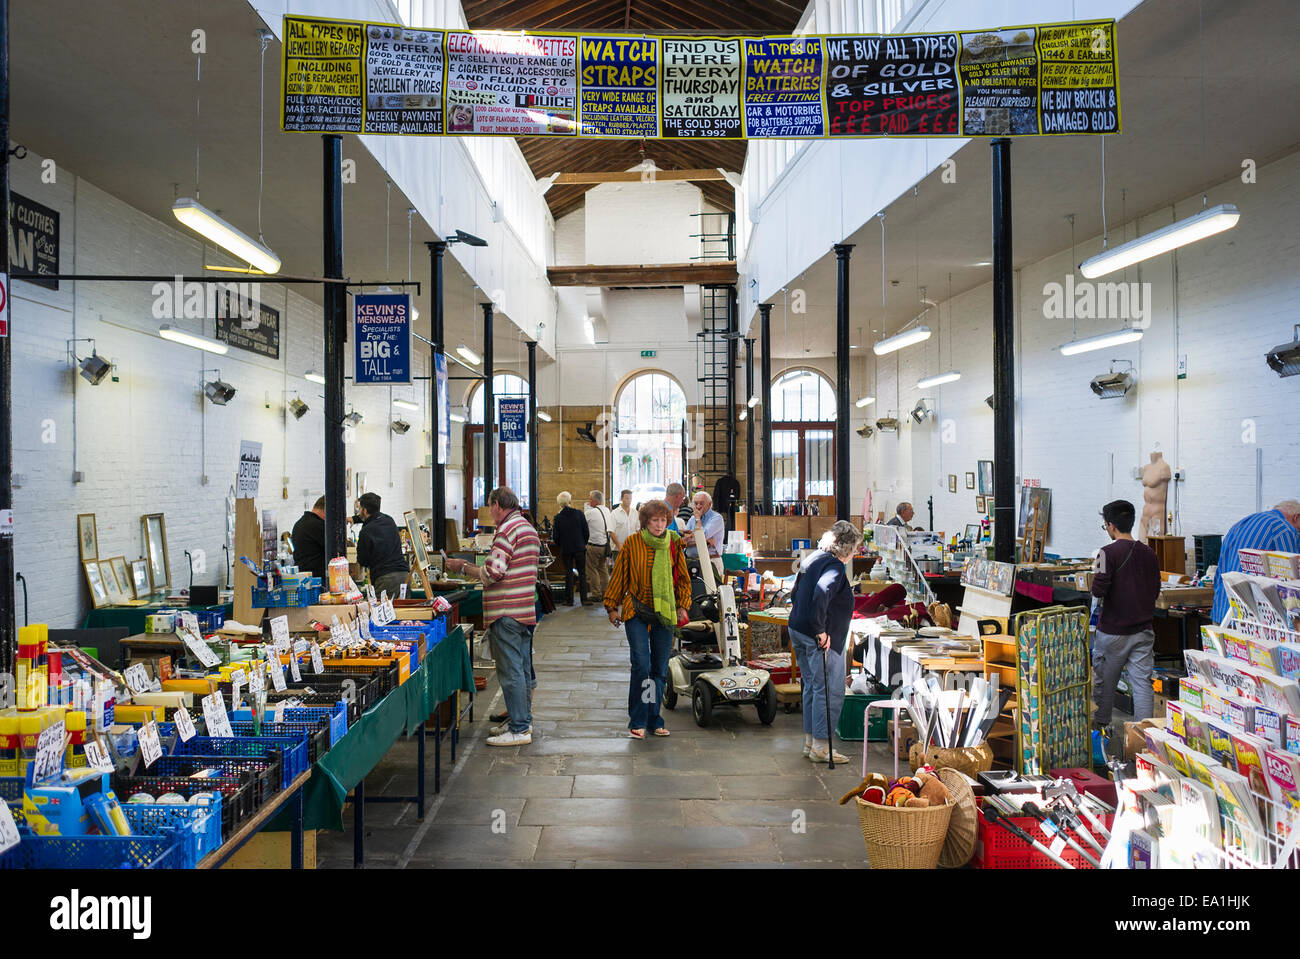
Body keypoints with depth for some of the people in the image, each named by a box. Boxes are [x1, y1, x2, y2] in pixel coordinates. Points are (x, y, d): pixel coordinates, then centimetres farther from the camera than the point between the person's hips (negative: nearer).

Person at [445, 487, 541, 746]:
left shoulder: (507, 530, -15)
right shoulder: (528, 528, 17)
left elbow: (493, 573, -20)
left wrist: (464, 566, -7)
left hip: (507, 613, -10)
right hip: (526, 609, 10)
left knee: (510, 671, -5)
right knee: (522, 667, 15)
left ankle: (518, 729, -1)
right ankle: (522, 720, 25)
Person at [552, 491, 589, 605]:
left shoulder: (558, 517, -6)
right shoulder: (579, 514, -6)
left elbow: (556, 536, -2)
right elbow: (586, 531, -1)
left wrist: (559, 546, 16)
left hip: (565, 549, 0)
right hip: (580, 548, 0)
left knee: (568, 573, 8)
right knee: (582, 573, 6)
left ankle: (569, 600, 10)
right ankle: (584, 599, 3)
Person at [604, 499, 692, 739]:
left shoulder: (674, 544, 3)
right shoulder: (632, 543, -3)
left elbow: (683, 578, 12)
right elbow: (619, 576, 4)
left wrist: (682, 606, 7)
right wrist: (612, 606, 6)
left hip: (664, 613, 3)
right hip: (636, 612, -3)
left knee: (660, 669, 6)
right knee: (641, 666, -11)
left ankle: (654, 720, 19)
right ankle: (637, 722, 1)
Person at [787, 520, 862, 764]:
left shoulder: (812, 559, 13)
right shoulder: (835, 566, -15)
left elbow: (796, 594, 21)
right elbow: (821, 594, -32)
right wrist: (820, 630, -26)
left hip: (798, 631, 10)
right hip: (821, 639, -10)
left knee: (812, 687, 17)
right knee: (830, 691, -2)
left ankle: (810, 742, 25)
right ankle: (821, 748, 3)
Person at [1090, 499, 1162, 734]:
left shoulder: (1108, 553, -14)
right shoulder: (1149, 553, 4)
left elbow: (1098, 589, -21)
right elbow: (1156, 590, 13)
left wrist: (1095, 582, -1)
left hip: (1113, 630, -4)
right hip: (1143, 630, 4)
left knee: (1104, 680, 12)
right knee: (1142, 681, 5)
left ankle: (1101, 723, 27)